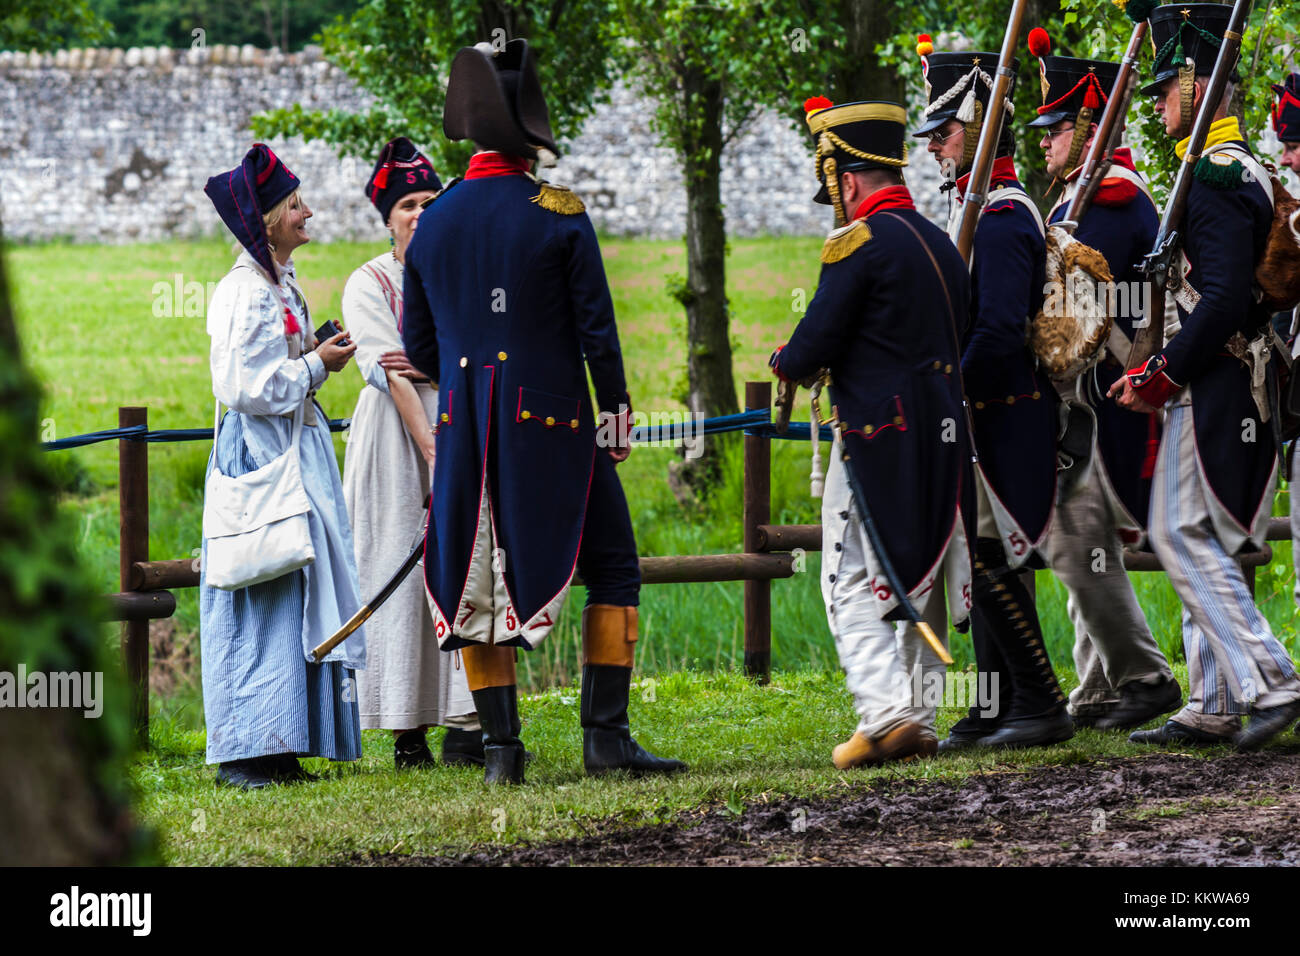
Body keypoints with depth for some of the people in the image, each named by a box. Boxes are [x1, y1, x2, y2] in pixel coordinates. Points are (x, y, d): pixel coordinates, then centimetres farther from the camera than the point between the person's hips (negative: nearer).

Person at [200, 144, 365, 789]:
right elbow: (250, 388, -20)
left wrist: (315, 355, 9)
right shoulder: (244, 292, -14)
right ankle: (242, 753, -8)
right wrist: (317, 364, -12)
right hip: (259, 454, -10)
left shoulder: (279, 285, 16)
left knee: (293, 598, 8)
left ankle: (279, 749, 10)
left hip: (296, 450, 10)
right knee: (260, 600, -9)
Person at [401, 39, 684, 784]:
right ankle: (606, 733, -2)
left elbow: (419, 346, 12)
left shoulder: (434, 225, 5)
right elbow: (597, 329, -9)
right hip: (554, 423, -4)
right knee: (613, 569, 6)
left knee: (478, 583, 8)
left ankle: (502, 748, 4)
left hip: (467, 434, 4)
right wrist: (617, 413, 1)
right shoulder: (561, 217, -9)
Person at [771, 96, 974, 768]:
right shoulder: (940, 245, 14)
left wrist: (787, 363, 8)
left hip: (878, 441, -8)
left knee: (854, 587, -4)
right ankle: (920, 722, 14)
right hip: (941, 442, 8)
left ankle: (885, 714, -17)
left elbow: (817, 340, -15)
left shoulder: (859, 243, -12)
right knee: (918, 581, 13)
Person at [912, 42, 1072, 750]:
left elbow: (998, 333, -24)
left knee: (990, 561, -10)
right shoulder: (973, 209, 17)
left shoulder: (1002, 219, -17)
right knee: (984, 560, 11)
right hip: (983, 418, 10)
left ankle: (1041, 705, -6)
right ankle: (998, 709, 15)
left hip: (1002, 418, -10)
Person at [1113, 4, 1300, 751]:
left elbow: (1222, 298, -24)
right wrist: (1165, 371, 17)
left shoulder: (1216, 179, -16)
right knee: (1204, 542, 11)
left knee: (1183, 536, -8)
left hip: (1213, 387, -10)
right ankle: (1215, 707, 12)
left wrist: (1162, 378, -17)